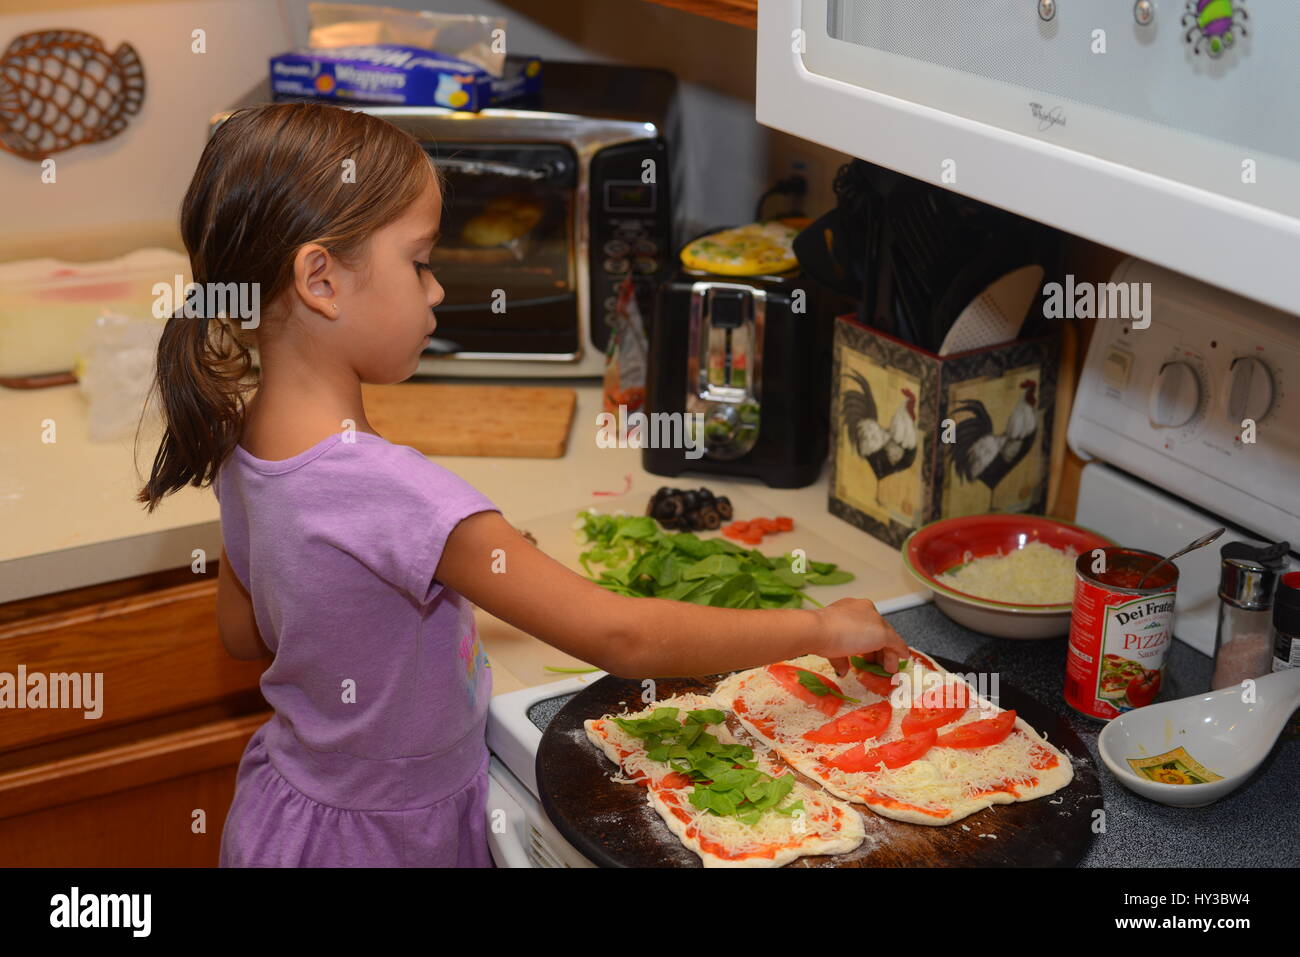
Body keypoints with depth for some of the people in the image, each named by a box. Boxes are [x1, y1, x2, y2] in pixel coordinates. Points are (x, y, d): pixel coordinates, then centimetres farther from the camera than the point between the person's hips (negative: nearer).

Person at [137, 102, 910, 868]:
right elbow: (619, 637, -33)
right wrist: (817, 627, -23)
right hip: (378, 838, -7)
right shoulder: (389, 493, -35)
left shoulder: (244, 440, -7)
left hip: (294, 797, 7)